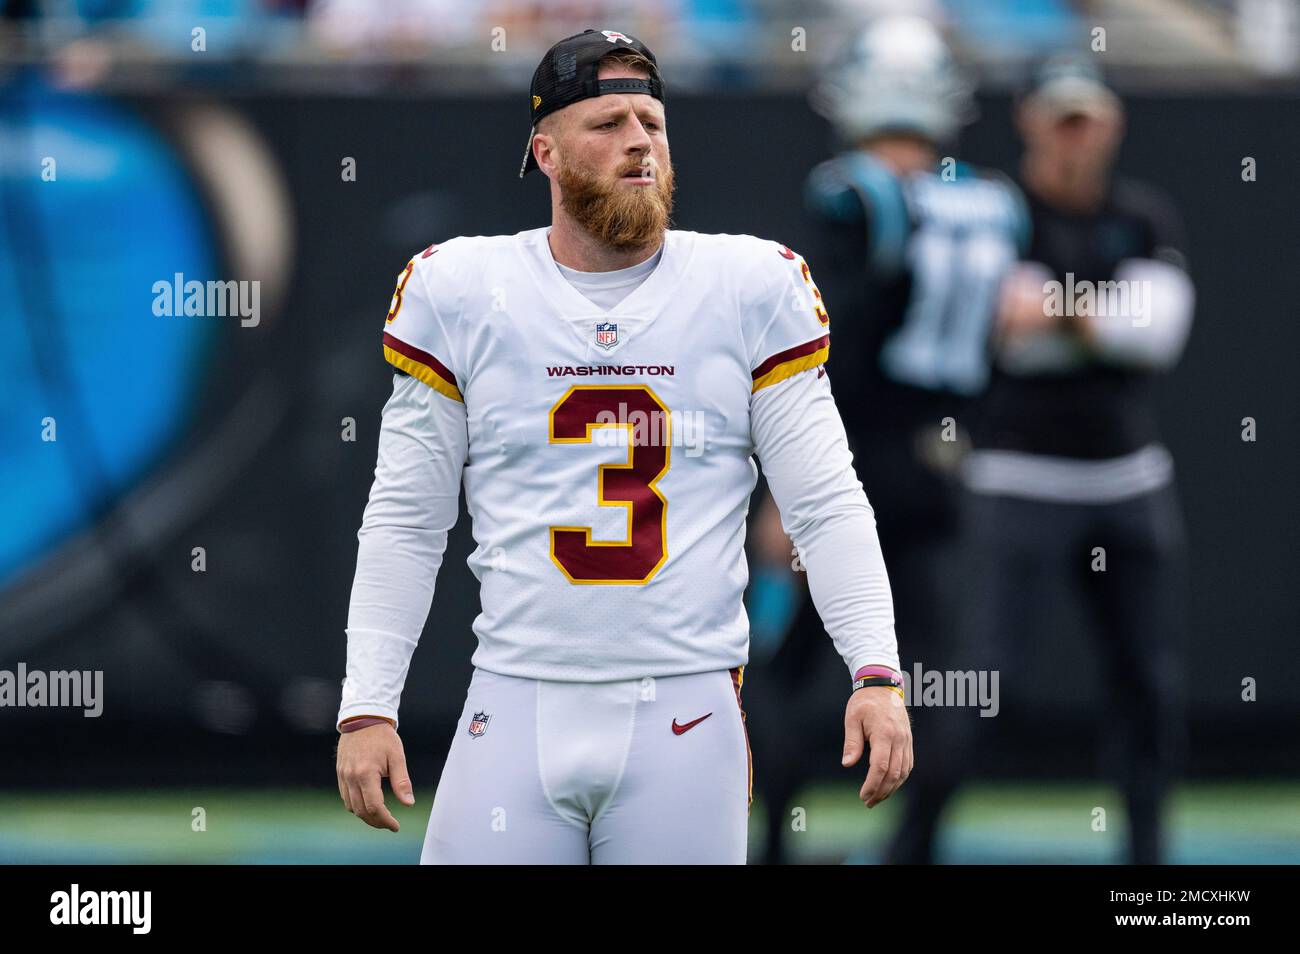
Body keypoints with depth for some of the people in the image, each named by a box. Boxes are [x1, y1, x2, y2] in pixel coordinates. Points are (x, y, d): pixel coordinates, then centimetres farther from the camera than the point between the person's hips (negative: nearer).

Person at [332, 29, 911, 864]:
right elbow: (405, 522, 7)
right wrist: (367, 705, 0)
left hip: (685, 711, 0)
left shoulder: (750, 288, 3)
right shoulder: (462, 294, 3)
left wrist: (877, 673, -9)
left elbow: (827, 504, 3)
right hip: (517, 708, 0)